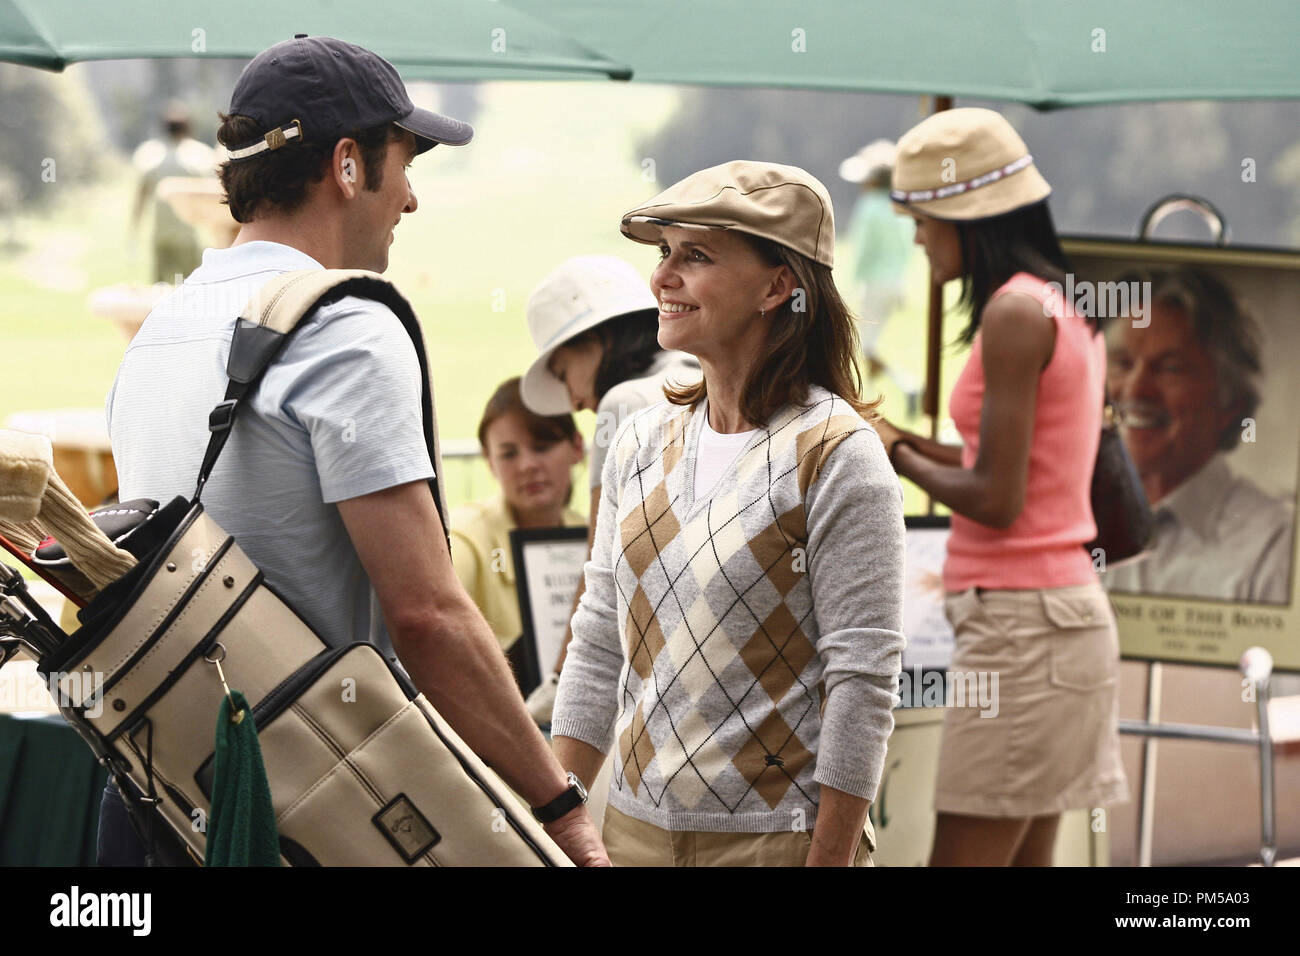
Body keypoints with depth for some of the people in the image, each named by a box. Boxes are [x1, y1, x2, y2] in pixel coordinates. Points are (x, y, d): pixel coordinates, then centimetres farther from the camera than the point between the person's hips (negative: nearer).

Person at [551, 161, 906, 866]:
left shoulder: (836, 456, -11)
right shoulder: (641, 443, 7)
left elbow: (863, 680, -13)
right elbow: (598, 648, 12)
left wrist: (829, 859, -16)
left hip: (777, 836, -5)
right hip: (636, 828, 6)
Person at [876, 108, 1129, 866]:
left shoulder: (1013, 313, -14)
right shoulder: (1065, 307, 14)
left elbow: (994, 500, -18)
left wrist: (896, 458, -2)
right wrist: (903, 437, 16)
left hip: (1019, 620, -10)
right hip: (1063, 608, 10)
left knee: (964, 853, -9)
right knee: (1025, 857, 11)